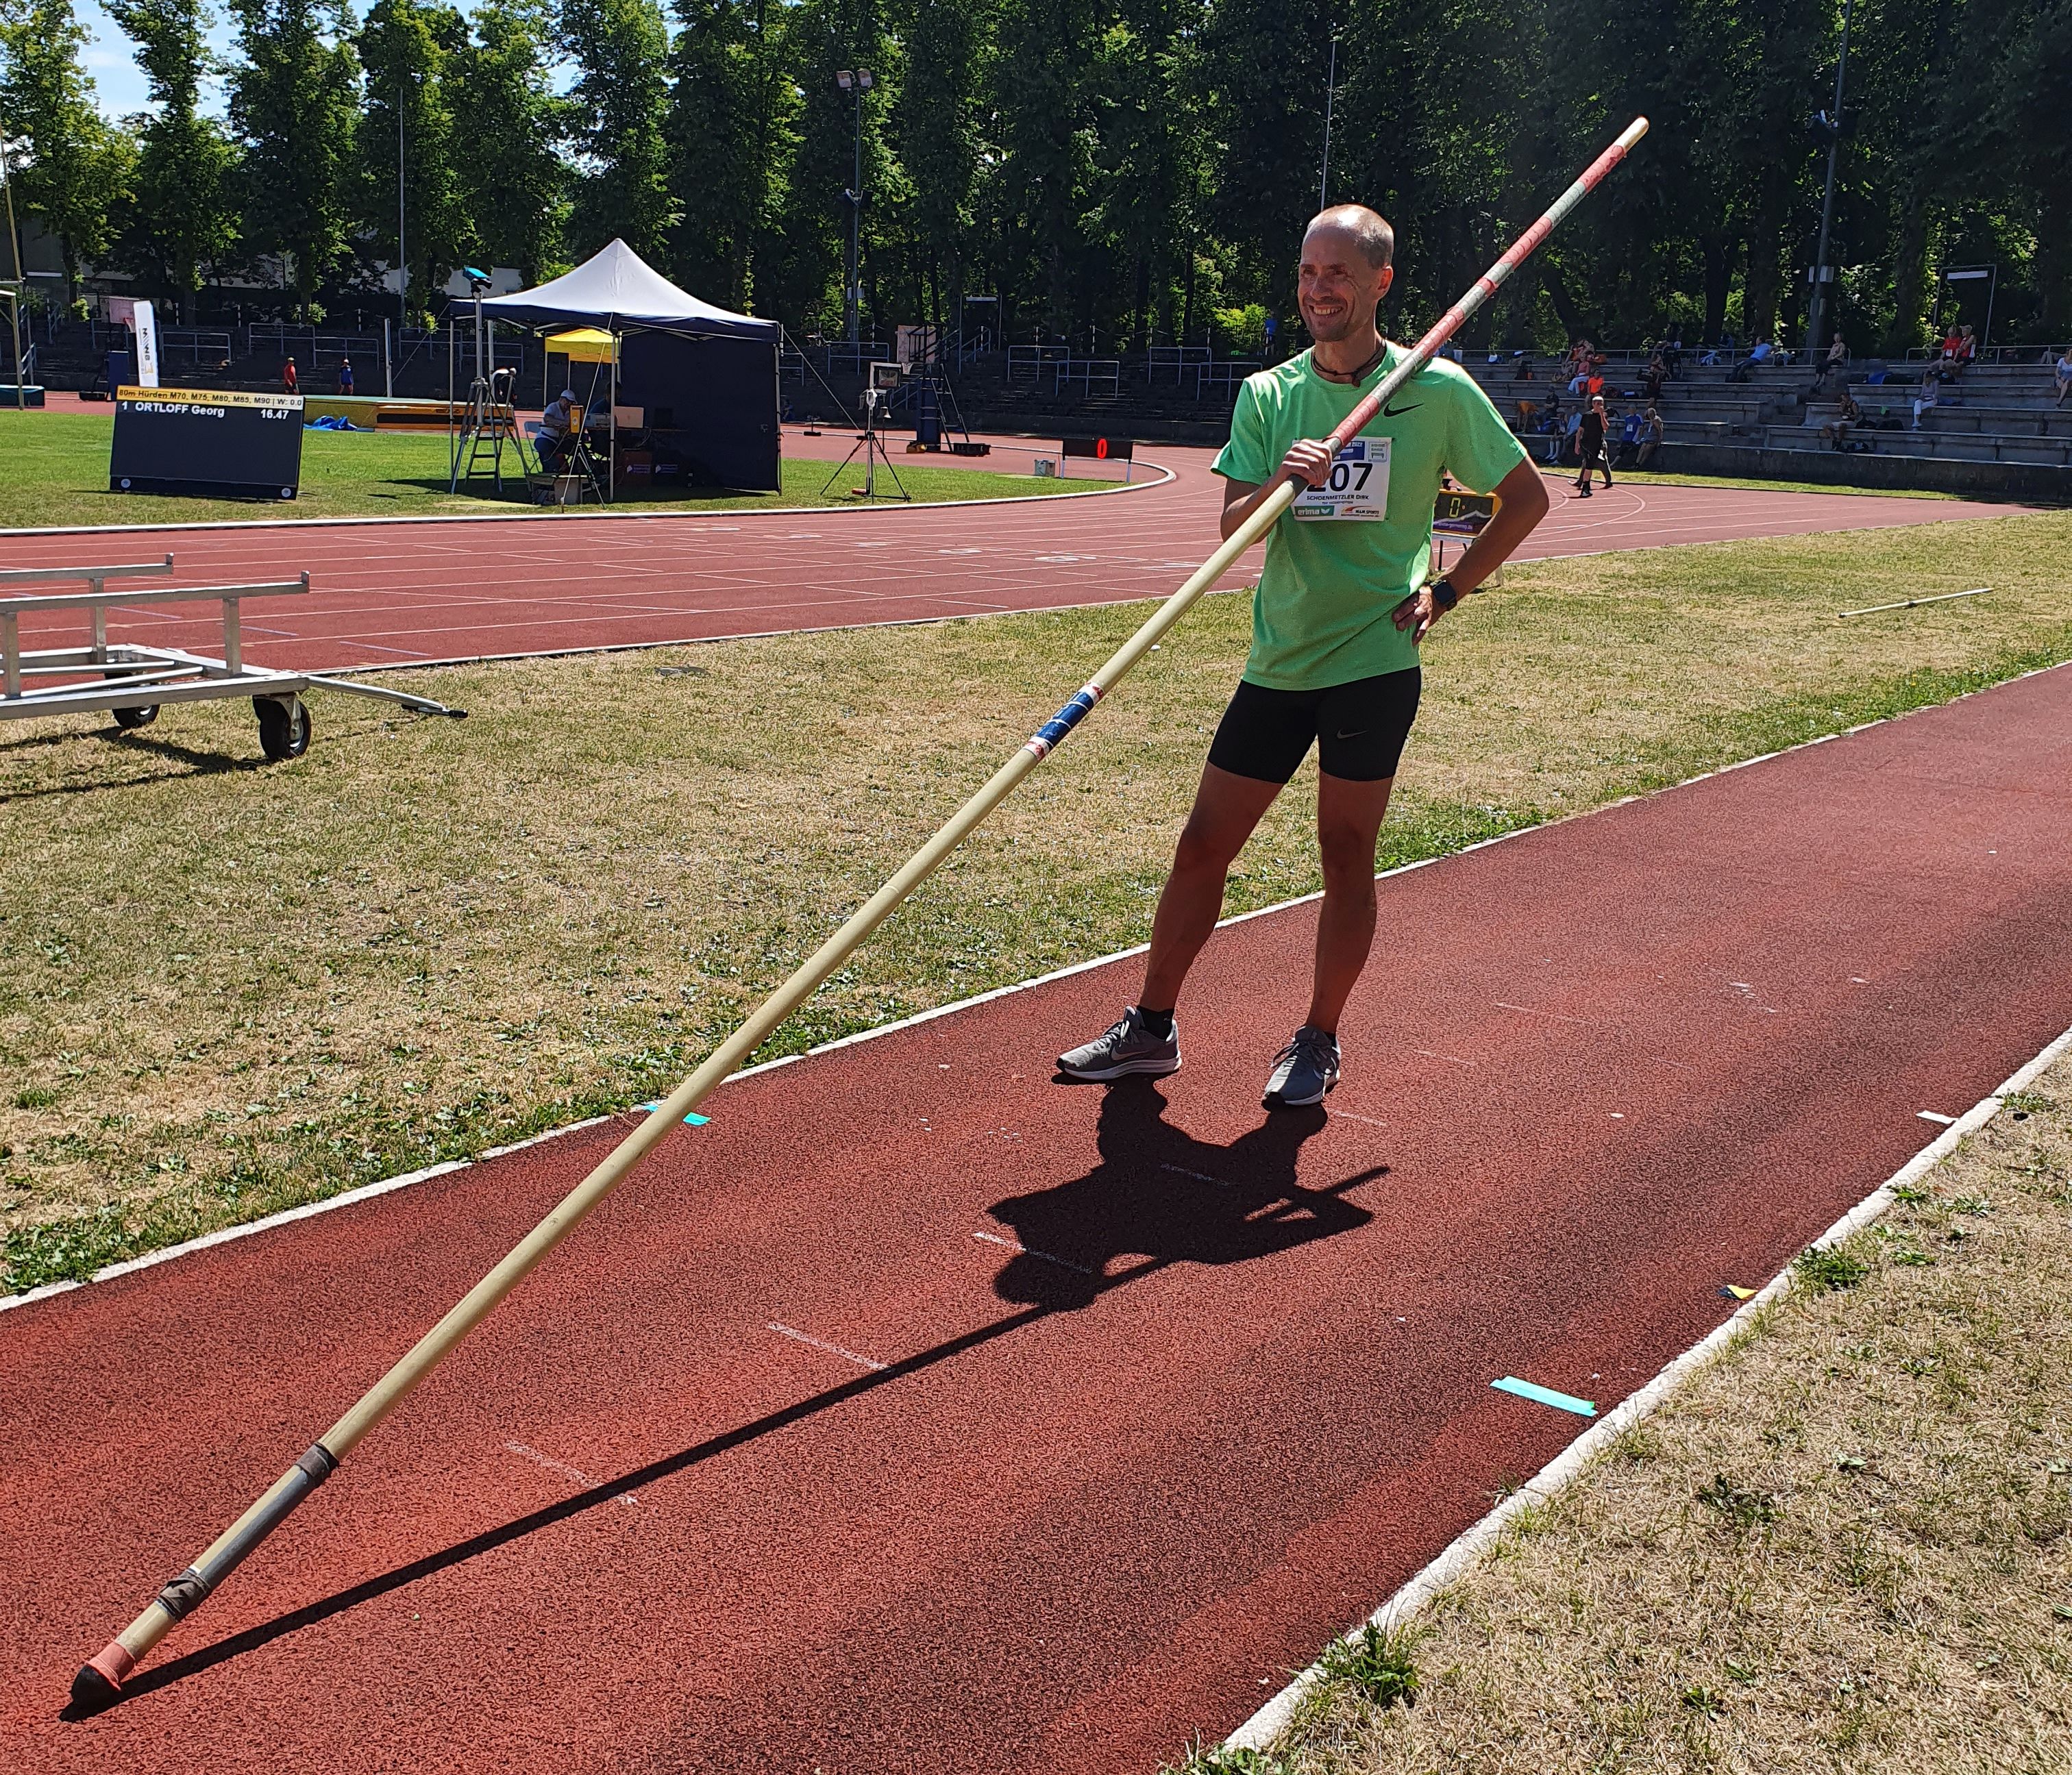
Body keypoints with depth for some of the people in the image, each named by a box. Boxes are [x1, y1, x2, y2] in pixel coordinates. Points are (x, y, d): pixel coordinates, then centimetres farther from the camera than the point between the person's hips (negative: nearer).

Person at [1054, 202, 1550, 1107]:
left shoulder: (1439, 391, -2)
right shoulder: (1266, 394, 5)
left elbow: (1527, 498, 7)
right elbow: (1232, 527, -5)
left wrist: (1444, 592, -1)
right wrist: (1278, 486, -26)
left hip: (1376, 660, -3)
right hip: (1278, 658, 3)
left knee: (1346, 857, 2)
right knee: (1203, 844, 5)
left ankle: (1319, 1041, 19)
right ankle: (1150, 1026, 18)